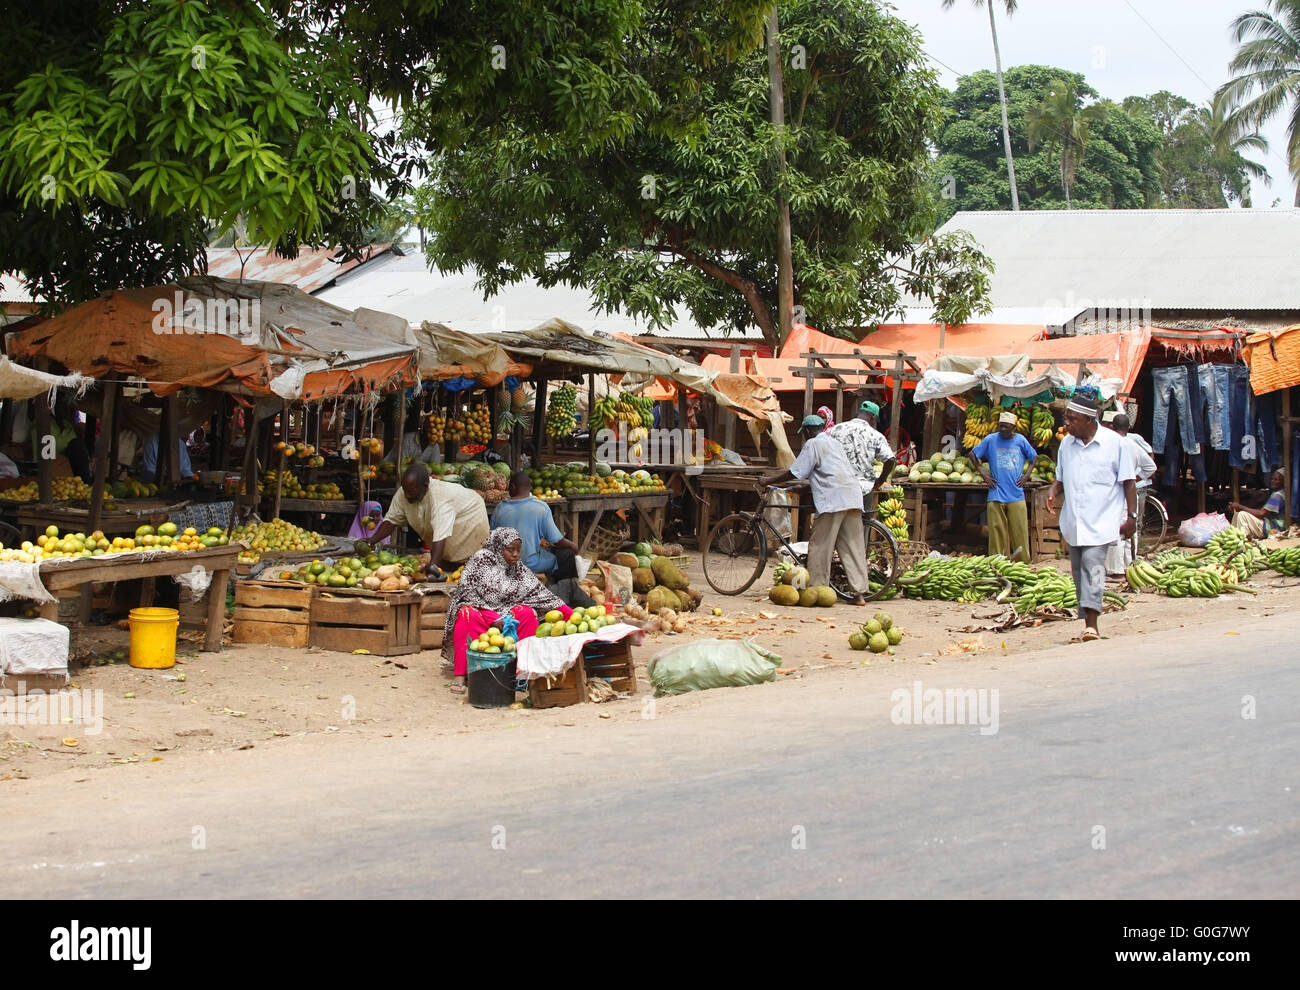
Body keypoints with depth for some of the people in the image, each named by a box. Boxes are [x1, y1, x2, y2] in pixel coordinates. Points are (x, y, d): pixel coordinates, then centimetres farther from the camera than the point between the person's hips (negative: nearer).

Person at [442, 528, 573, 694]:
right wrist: (494, 619, -25)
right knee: (468, 615, -36)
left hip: (501, 614, 4)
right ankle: (459, 676, -38)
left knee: (528, 613, -21)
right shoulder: (481, 559, -7)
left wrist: (572, 615, -6)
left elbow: (541, 594, 4)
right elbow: (468, 592, -16)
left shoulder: (519, 569, 6)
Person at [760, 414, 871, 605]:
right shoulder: (833, 443, 28)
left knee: (820, 546, -2)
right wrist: (808, 482, 51)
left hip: (833, 500, -8)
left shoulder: (813, 444, 2)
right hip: (853, 497, 8)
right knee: (853, 547, 5)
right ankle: (860, 593, 1)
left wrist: (769, 480, 10)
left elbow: (794, 473, -1)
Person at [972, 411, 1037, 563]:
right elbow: (973, 454, 14)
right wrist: (982, 472, 4)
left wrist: (1027, 475, 9)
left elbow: (1033, 458, 22)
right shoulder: (991, 440, 4)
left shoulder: (1020, 440, 7)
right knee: (997, 532, -1)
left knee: (1019, 533, -1)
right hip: (996, 496, -1)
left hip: (1016, 496, 1)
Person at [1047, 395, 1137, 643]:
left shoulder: (1114, 443, -4)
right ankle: (1088, 624, 14)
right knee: (1078, 571, 7)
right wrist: (1053, 493, -2)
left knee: (1092, 563, -20)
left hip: (1100, 520, -6)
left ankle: (1091, 624, -26)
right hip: (1073, 521, 6)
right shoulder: (1066, 444, 10)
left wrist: (1131, 516, -5)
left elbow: (1128, 482, 0)